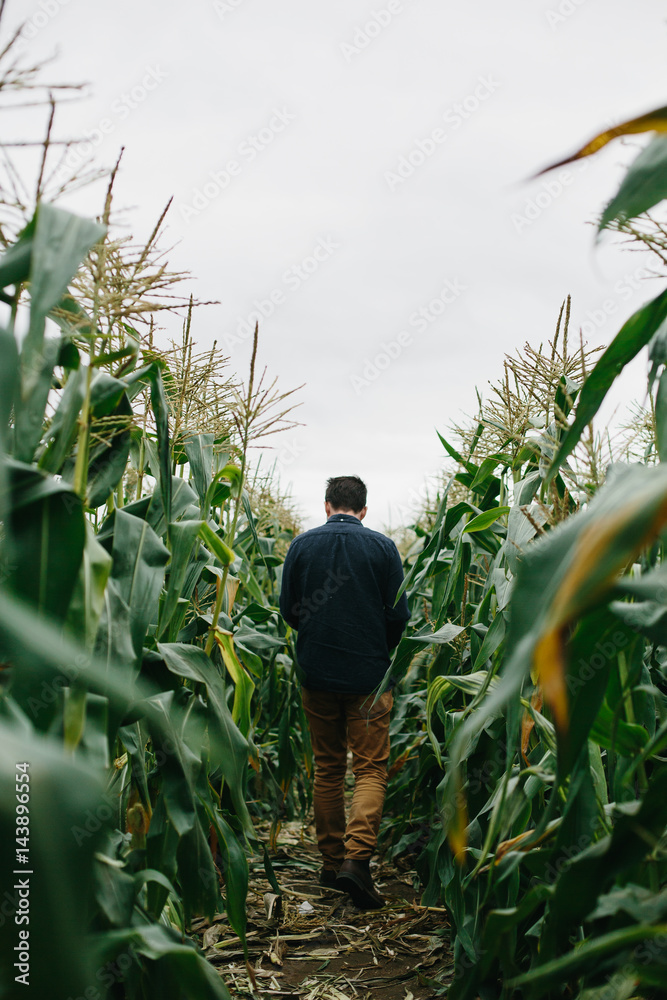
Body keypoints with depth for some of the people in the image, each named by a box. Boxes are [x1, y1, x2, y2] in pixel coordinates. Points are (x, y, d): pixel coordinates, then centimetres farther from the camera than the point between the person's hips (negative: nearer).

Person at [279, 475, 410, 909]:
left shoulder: (302, 544, 0)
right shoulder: (382, 546, -5)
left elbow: (288, 609, 4)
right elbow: (399, 615, -3)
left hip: (317, 673, 2)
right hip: (369, 674, -2)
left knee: (327, 769, 14)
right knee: (371, 769, 3)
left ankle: (331, 861, 20)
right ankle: (357, 858, -13)